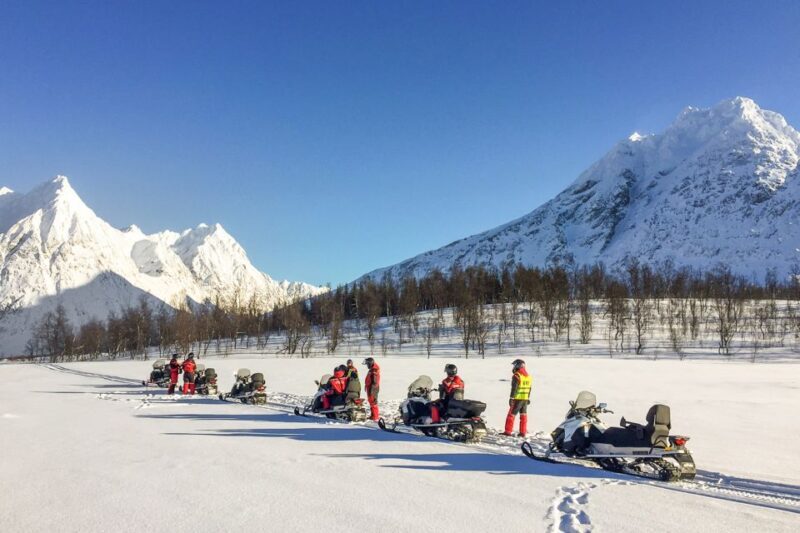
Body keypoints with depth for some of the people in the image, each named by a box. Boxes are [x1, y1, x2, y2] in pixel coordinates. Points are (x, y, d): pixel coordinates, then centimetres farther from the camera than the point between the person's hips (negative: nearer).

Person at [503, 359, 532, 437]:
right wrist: (528, 398, 25)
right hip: (525, 399, 7)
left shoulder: (516, 376, -13)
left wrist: (511, 398, -16)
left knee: (511, 414, -1)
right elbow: (529, 389, 17)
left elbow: (514, 388, -18)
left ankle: (508, 431, -1)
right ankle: (523, 432, 11)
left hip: (517, 398, -7)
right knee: (523, 415, 11)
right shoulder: (528, 376, 12)